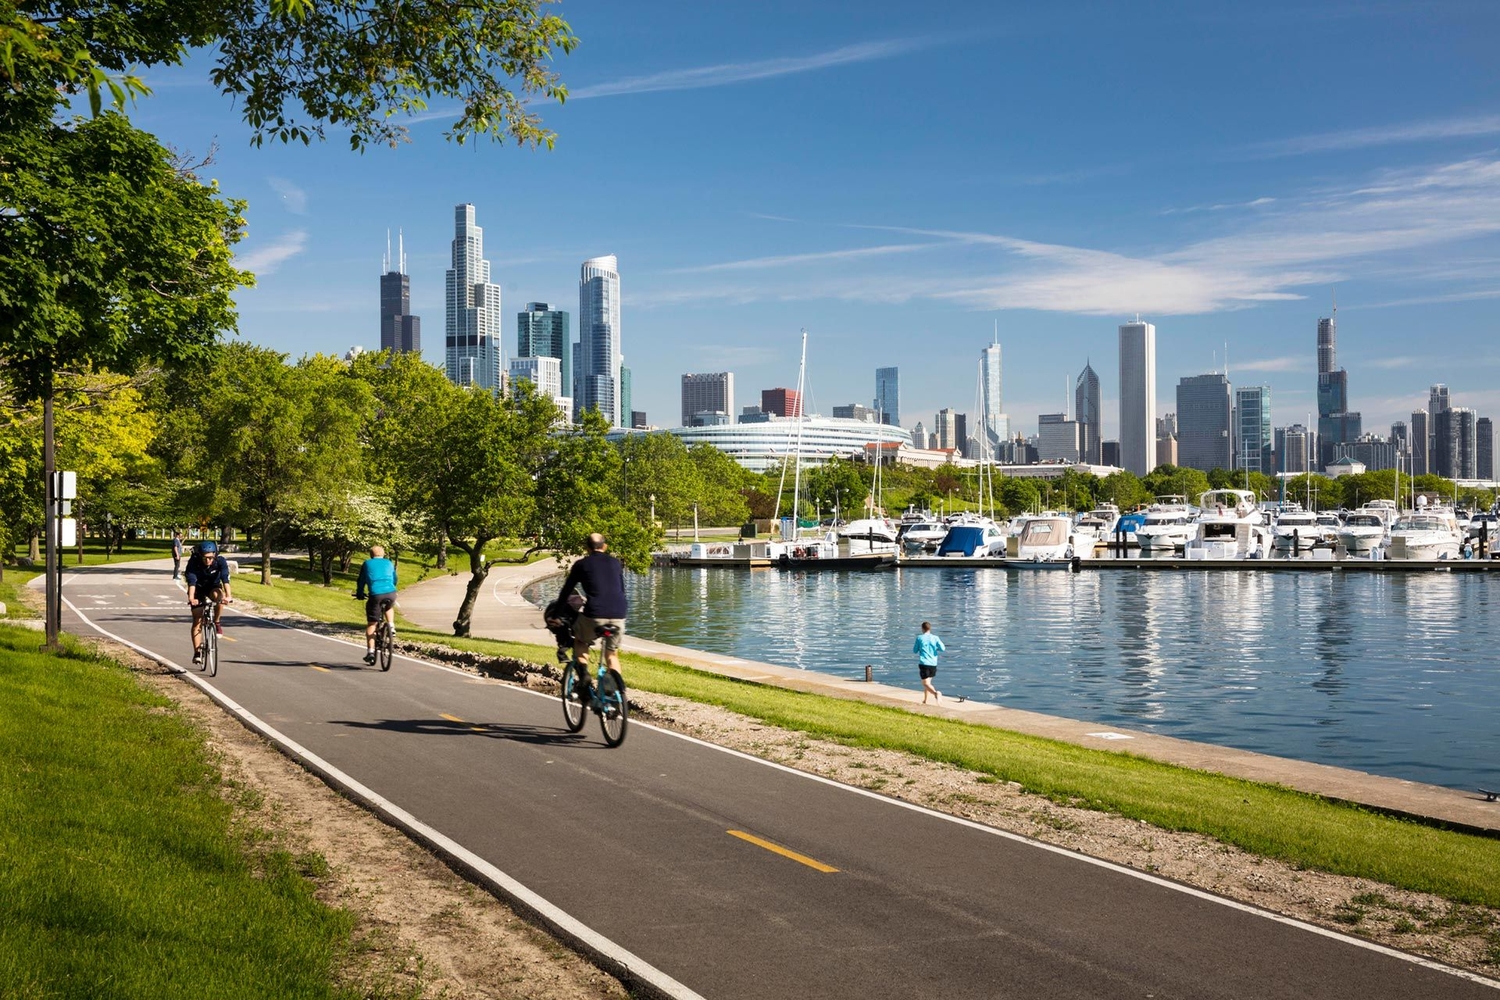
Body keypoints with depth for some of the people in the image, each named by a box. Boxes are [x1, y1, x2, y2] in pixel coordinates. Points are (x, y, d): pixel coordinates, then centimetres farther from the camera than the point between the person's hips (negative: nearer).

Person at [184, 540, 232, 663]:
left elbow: (225, 579, -37)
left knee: (219, 596, -35)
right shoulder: (193, 563, -28)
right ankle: (197, 652, -5)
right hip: (198, 589, 0)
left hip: (213, 586, 1)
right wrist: (191, 598, -55)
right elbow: (191, 582, -39)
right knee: (197, 620, -9)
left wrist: (227, 596, -53)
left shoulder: (220, 562, -26)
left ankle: (216, 622, -12)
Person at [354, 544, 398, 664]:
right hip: (391, 593, 2)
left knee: (371, 624, 7)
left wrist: (359, 594, 34)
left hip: (375, 595, -2)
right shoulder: (389, 563, 22)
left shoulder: (367, 563, 16)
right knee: (389, 607, 37)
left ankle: (370, 651, 1)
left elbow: (361, 581, 19)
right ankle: (391, 626, 16)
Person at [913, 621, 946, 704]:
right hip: (933, 664, 4)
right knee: (928, 682, 22)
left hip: (923, 663, -4)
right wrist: (935, 648, 13)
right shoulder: (935, 638, 3)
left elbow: (914, 651, 6)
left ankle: (935, 692, -38)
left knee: (926, 683, -9)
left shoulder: (919, 638, -1)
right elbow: (942, 648, -6)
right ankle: (925, 700, 29)